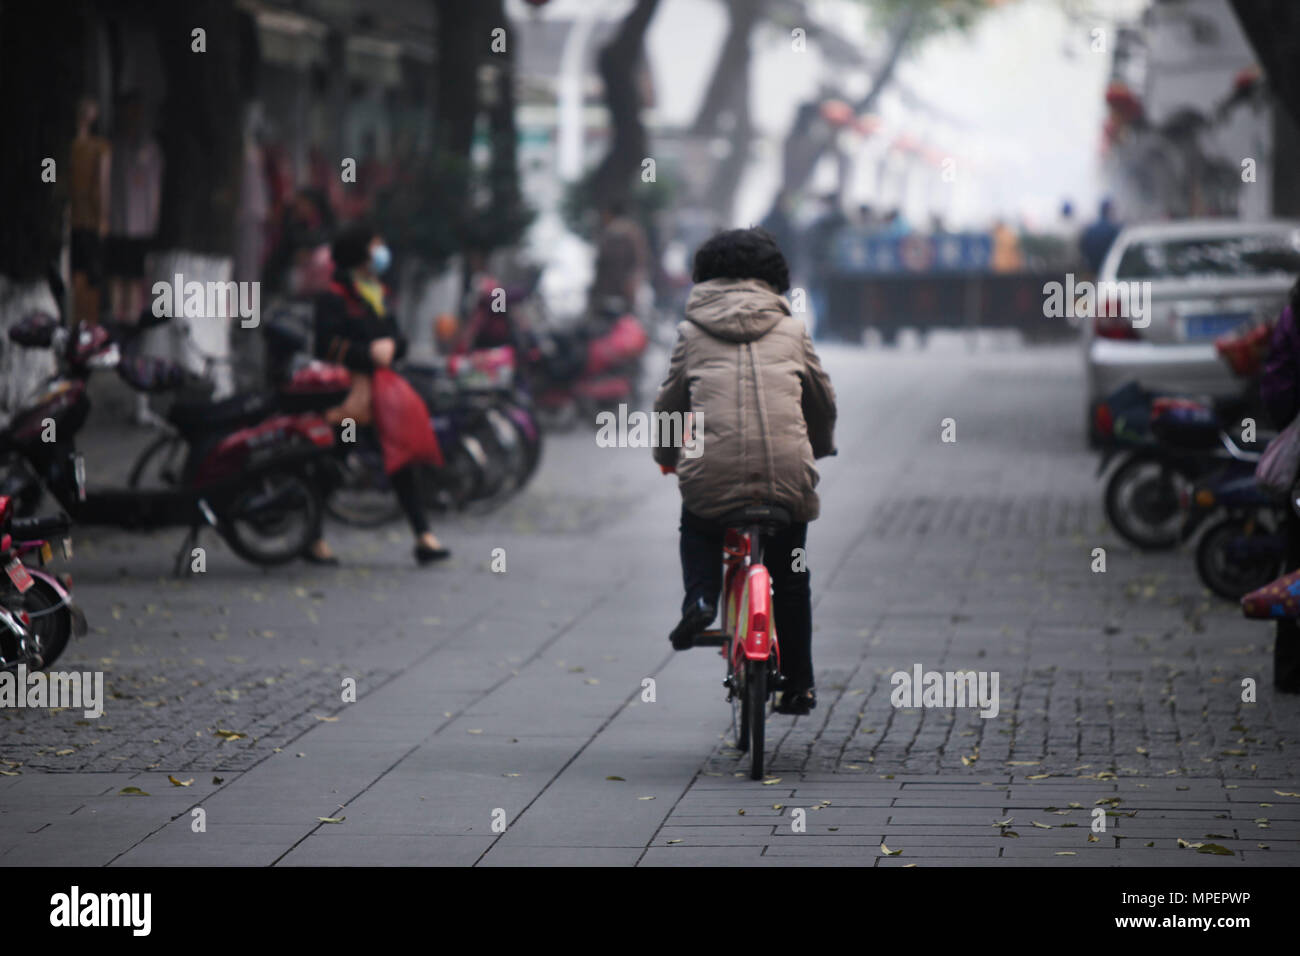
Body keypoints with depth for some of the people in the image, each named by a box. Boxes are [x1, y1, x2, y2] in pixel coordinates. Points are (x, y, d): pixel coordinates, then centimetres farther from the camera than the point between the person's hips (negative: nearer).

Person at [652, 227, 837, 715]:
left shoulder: (692, 332, 10)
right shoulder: (791, 330, 14)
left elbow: (669, 402, 17)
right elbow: (823, 401, 23)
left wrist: (666, 455, 37)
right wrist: (820, 446, 44)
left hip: (712, 472, -1)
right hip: (788, 473, 1)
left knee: (696, 527, 33)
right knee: (791, 578, 20)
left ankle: (700, 596, 5)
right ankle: (798, 685, 23)